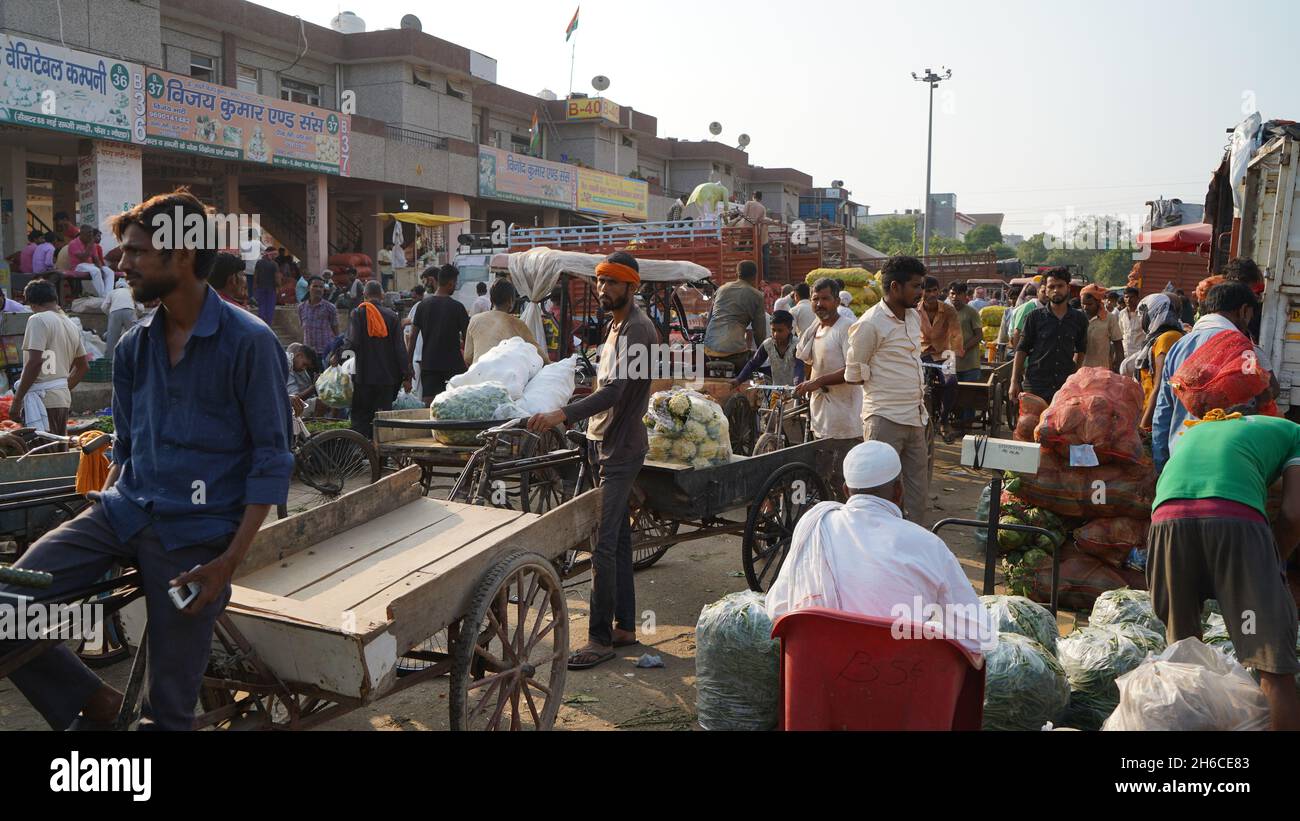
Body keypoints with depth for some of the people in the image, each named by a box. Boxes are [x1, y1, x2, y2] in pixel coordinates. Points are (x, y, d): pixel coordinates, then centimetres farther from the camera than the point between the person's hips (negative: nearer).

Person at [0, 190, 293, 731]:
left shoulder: (249, 342, -9)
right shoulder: (133, 347, 11)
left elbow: (272, 457, -9)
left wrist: (231, 560, -16)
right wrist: (95, 543, 8)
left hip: (196, 530, -5)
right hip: (124, 509, 6)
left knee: (169, 705, -1)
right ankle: (95, 705, 11)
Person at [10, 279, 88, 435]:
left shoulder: (38, 319, -8)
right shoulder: (71, 325, 16)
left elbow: (35, 362, -17)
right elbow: (83, 366, 21)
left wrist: (17, 400, -14)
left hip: (42, 399, -8)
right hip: (64, 399, 8)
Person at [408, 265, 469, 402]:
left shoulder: (423, 305, 2)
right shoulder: (457, 307, -7)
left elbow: (413, 337, 4)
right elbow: (467, 338, -3)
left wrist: (409, 363, 10)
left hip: (428, 364, 3)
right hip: (453, 364, -3)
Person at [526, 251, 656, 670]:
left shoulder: (638, 329, -16)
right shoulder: (616, 325, 17)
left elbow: (615, 391, -26)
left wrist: (562, 415, -35)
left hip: (621, 449, -10)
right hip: (607, 443, 10)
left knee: (603, 544, -10)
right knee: (618, 539, 14)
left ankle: (601, 637, -3)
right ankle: (624, 626, 23)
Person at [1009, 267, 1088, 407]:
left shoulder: (1079, 318, 9)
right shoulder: (1034, 317, 3)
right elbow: (1022, 350, 3)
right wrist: (1014, 382, -3)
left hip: (1065, 386, 2)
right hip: (1035, 385, -2)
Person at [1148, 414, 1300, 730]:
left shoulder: (1196, 430, 40)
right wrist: (1273, 566, 27)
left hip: (1168, 518, 4)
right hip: (1234, 517, -4)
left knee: (1180, 654, 20)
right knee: (1273, 664, 3)